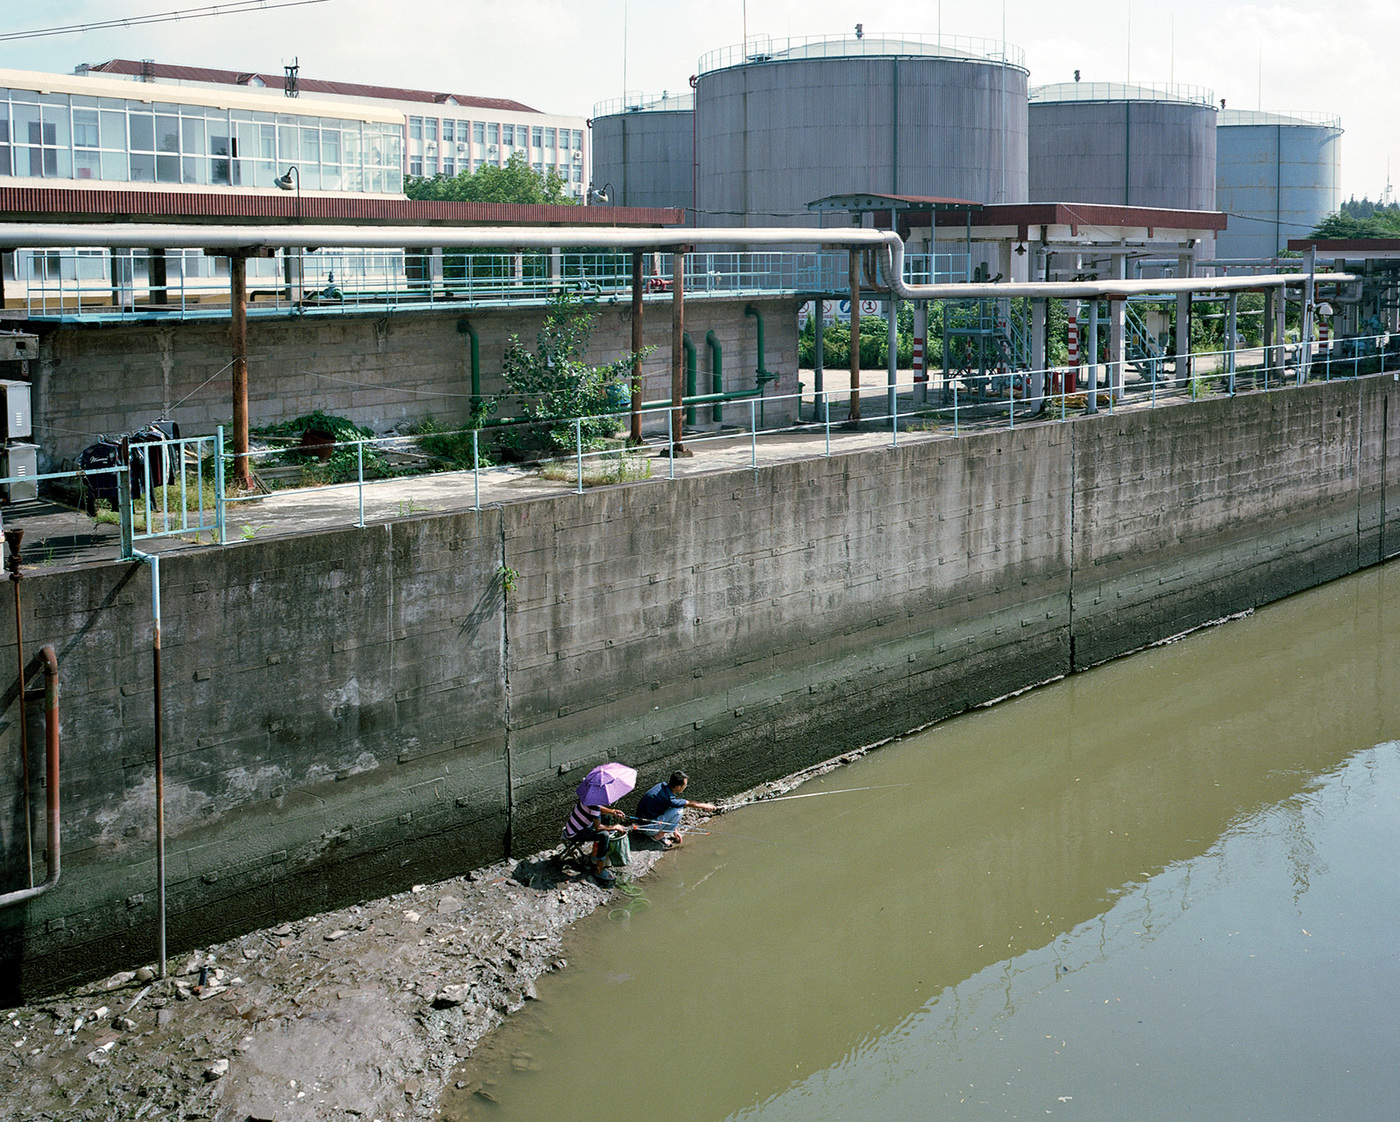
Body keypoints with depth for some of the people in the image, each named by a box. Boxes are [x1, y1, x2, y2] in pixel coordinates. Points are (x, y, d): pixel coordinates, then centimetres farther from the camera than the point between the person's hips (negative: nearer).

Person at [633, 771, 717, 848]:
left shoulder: (663, 786, -2)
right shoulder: (669, 799, -26)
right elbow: (690, 804, -9)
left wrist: (675, 830, 14)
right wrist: (705, 806, 9)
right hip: (648, 826, -9)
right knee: (678, 810, -19)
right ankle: (659, 835, -5)